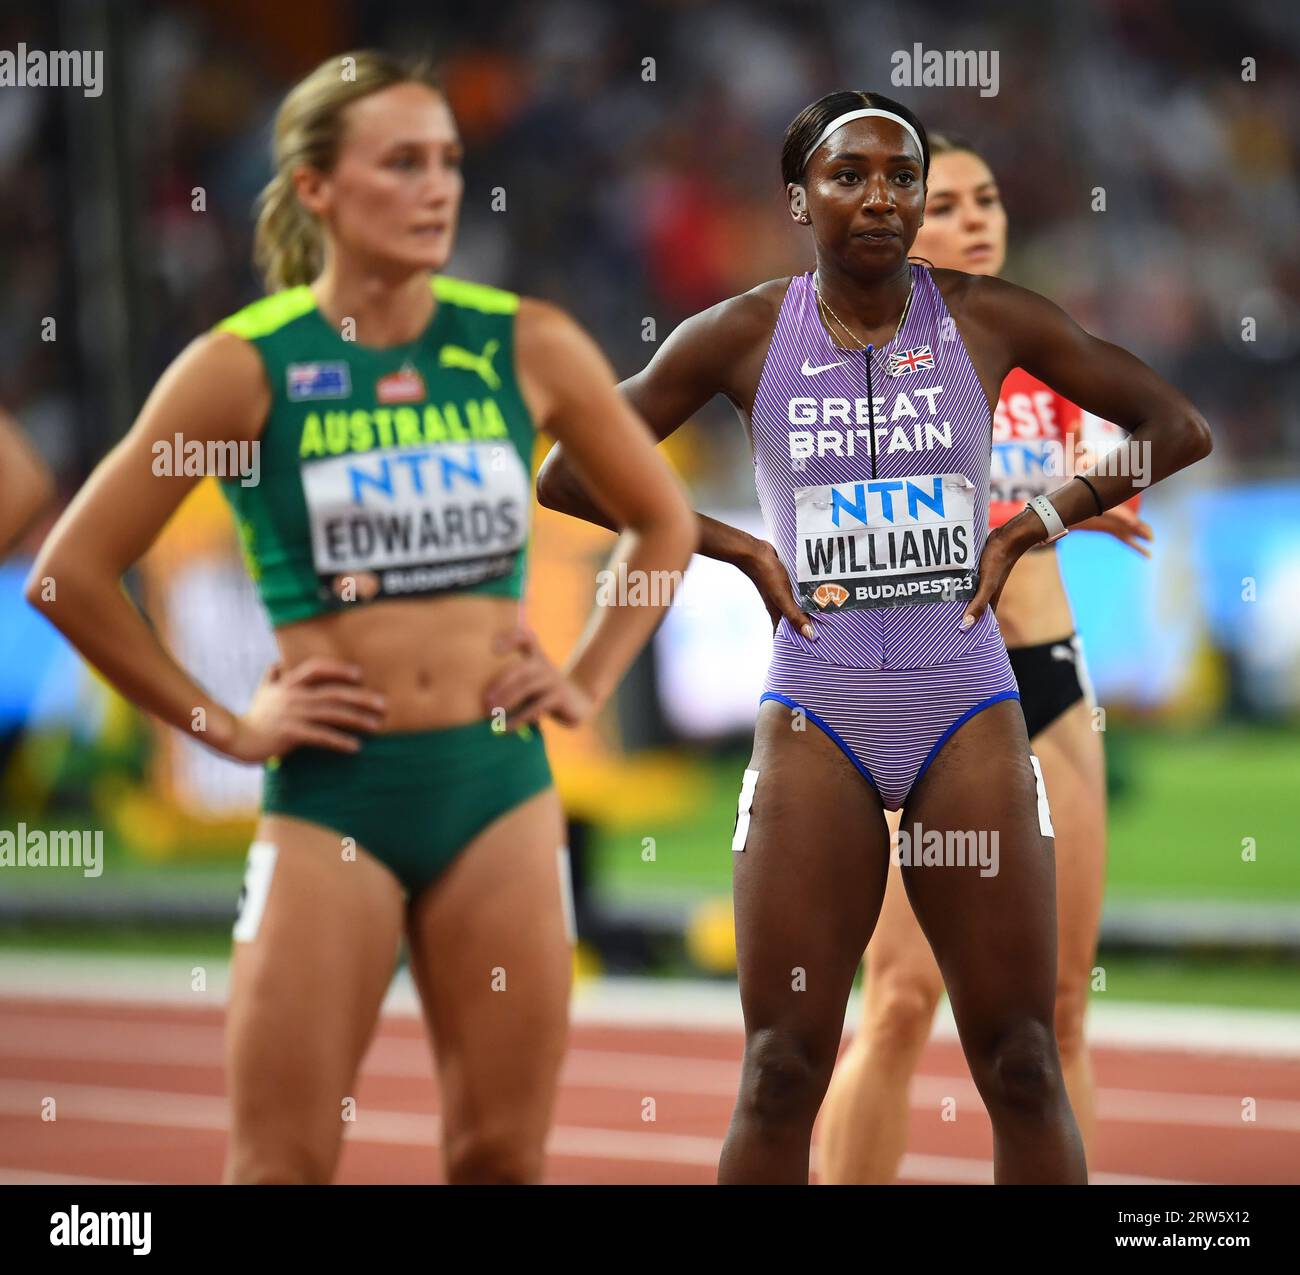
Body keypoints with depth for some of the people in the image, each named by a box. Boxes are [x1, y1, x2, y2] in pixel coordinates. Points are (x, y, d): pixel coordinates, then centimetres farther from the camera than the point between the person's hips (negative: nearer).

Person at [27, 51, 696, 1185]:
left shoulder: (528, 348, 3)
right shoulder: (247, 366, -5)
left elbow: (663, 523, 18)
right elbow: (72, 575, -2)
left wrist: (589, 683, 8)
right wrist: (224, 727, -3)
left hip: (502, 790, 3)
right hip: (331, 796, -3)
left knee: (503, 1158, 5)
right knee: (283, 1164, -3)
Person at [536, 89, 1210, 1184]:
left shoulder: (987, 318, 1)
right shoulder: (745, 336, 0)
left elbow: (1179, 430, 7)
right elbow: (568, 477, 4)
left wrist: (1033, 529, 0)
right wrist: (740, 550, -1)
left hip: (969, 713, 1)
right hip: (816, 721, 0)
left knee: (1022, 1069, -1)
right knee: (782, 1076, -3)